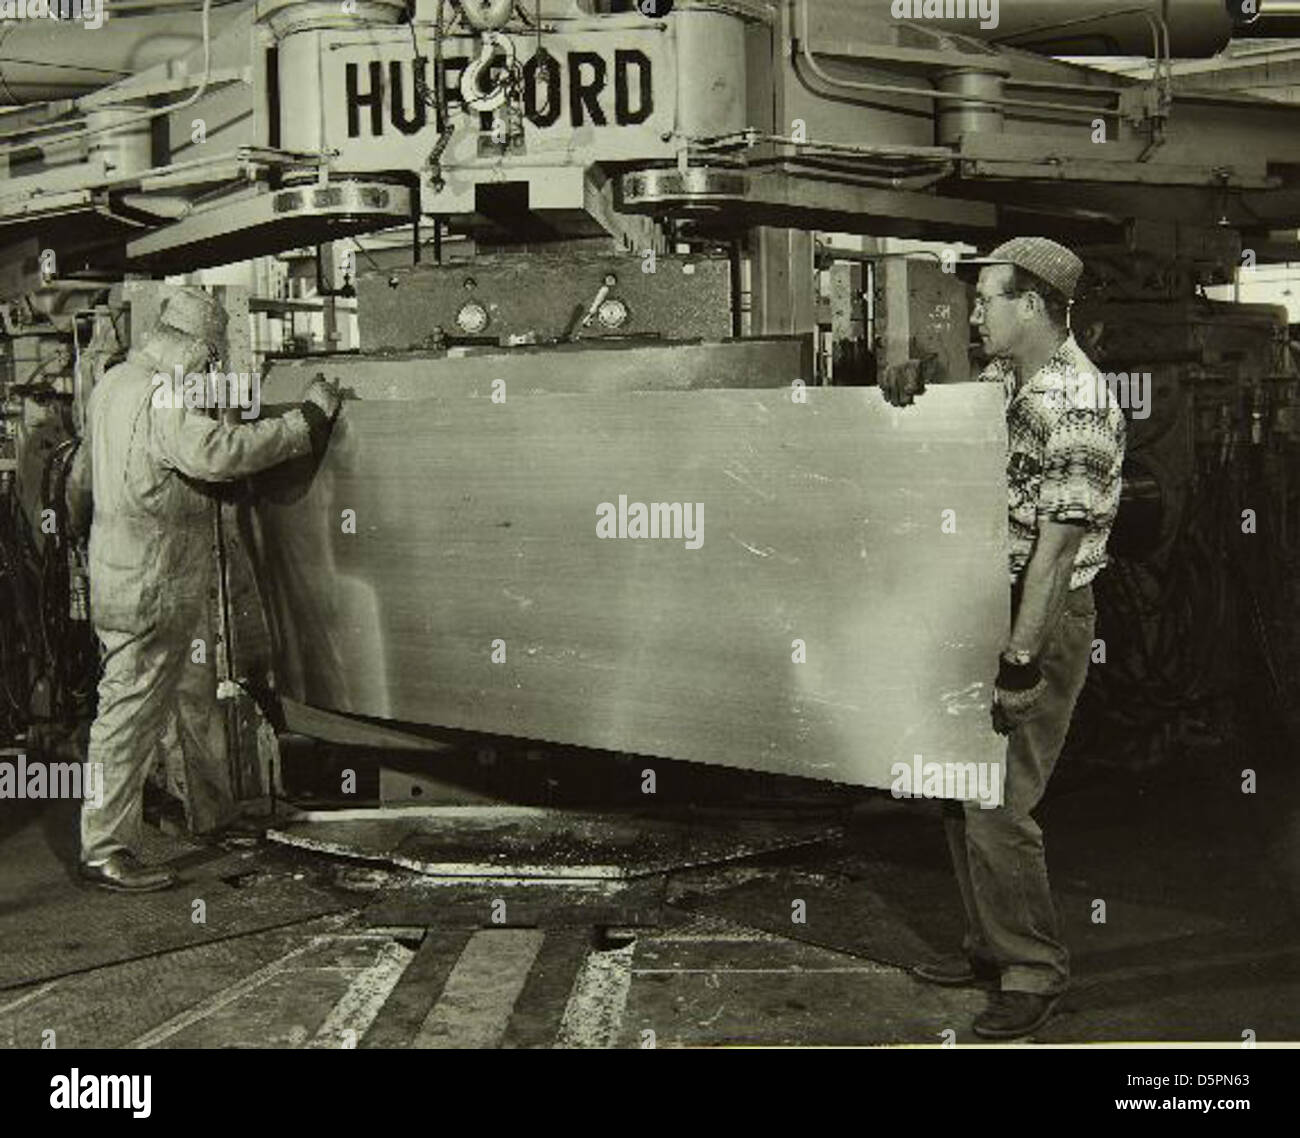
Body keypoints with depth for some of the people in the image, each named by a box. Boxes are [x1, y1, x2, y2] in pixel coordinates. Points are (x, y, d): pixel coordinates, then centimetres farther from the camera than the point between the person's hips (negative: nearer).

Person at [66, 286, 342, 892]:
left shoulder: (112, 385, 11)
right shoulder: (162, 400, -21)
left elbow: (81, 477, 22)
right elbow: (220, 453, -34)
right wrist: (309, 416, -27)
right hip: (150, 591, -11)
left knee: (196, 696, 21)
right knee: (130, 714, -4)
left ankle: (215, 813, 34)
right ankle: (105, 851, 3)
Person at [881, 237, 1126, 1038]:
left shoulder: (1076, 409, -21)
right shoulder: (1005, 378, 7)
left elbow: (1057, 548, -23)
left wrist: (1020, 663, -23)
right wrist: (915, 386, 3)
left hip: (1046, 617, -9)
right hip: (987, 604, 10)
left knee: (998, 804, -6)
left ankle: (1037, 970, 9)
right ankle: (992, 947, 29)